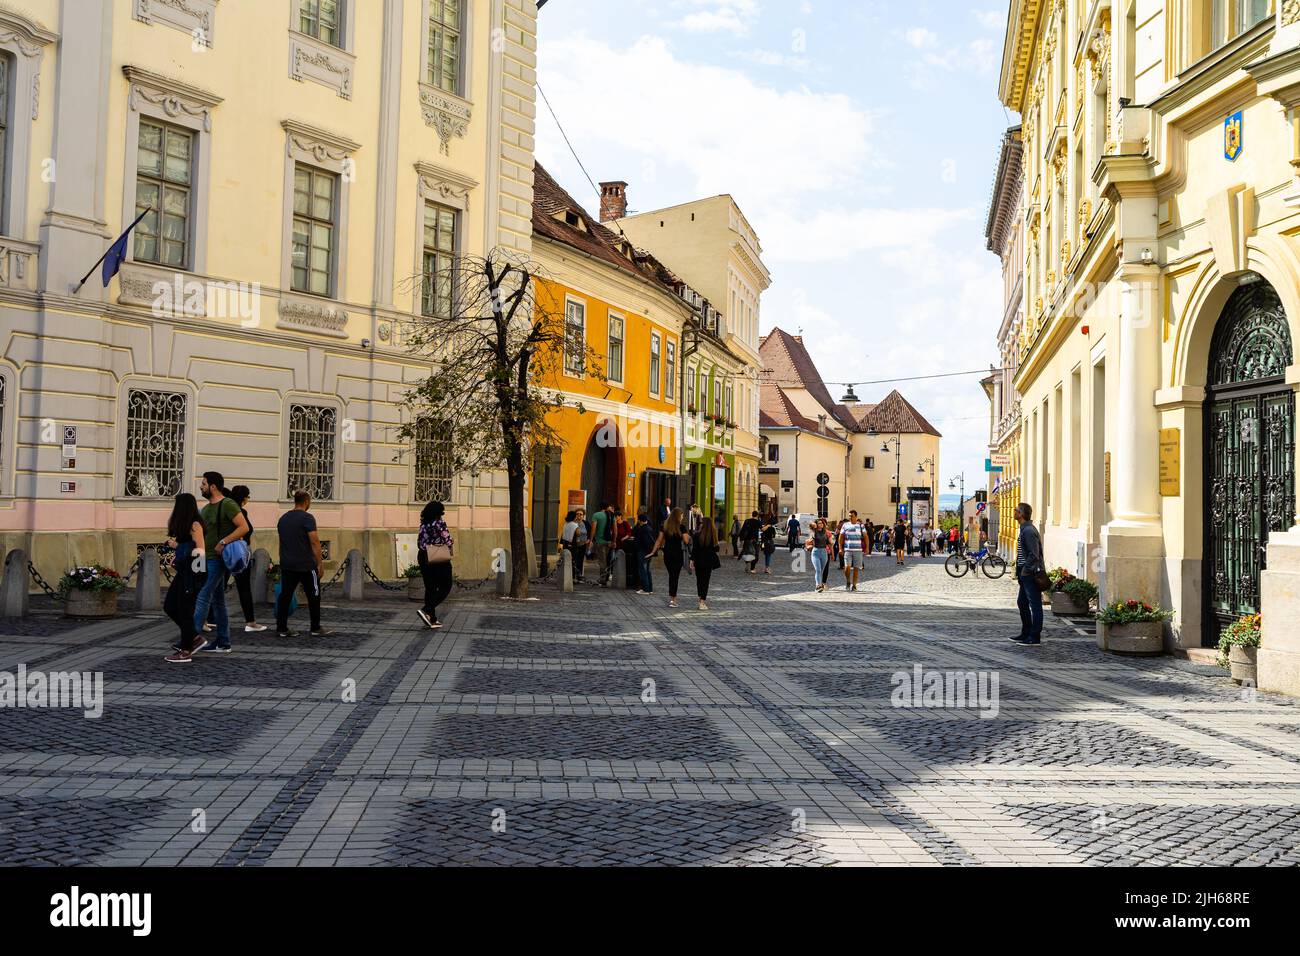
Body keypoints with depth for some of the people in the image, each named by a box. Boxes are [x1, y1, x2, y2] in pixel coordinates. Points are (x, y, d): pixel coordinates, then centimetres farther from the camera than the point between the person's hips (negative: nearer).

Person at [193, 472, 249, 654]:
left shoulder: (227, 505, -11)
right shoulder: (206, 509, 17)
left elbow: (244, 527, -19)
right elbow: (201, 534, 22)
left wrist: (223, 542, -23)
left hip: (218, 559, -9)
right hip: (207, 559, 9)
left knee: (203, 597, -13)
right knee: (217, 600, 10)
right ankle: (223, 643, 14)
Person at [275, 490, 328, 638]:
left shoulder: (283, 518, 12)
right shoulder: (307, 518, -10)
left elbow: (283, 541, 18)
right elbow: (315, 542, -15)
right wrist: (320, 563, -10)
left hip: (287, 565, 7)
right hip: (306, 565, -7)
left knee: (285, 596, 7)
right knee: (313, 596, 3)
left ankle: (281, 628, 6)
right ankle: (316, 629, 7)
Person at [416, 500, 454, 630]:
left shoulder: (423, 525, 7)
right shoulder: (440, 524, -13)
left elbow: (419, 543, 9)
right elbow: (448, 542, -13)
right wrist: (451, 548, 7)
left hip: (424, 558, 7)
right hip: (439, 560, -7)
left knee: (430, 589, 11)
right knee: (445, 588, 4)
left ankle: (432, 620, 13)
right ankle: (426, 610, -14)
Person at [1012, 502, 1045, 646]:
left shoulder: (1029, 531, -18)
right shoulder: (1024, 529, 15)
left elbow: (1034, 554, -23)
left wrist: (1025, 570, -16)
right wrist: (1019, 571, 17)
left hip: (1031, 574, -11)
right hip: (1025, 574, 11)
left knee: (1035, 605, -4)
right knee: (1022, 602, 17)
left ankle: (1035, 637, 0)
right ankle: (1026, 633, 27)